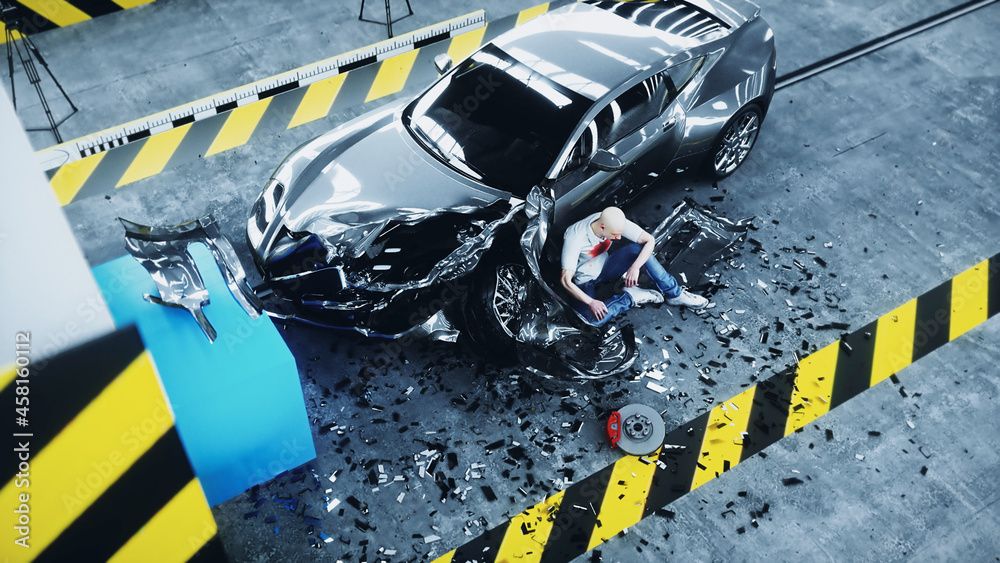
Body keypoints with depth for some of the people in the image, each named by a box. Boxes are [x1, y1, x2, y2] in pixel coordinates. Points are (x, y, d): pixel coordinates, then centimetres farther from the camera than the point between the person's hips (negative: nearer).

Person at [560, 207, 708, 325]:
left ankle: (674, 294, -13)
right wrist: (591, 302, -35)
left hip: (604, 267, 4)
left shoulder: (615, 222, -20)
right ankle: (631, 296, -11)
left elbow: (650, 240, -18)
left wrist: (635, 267, -29)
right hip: (583, 281, -4)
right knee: (594, 318, -34)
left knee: (639, 248, -23)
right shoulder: (575, 238, -33)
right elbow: (566, 280, -31)